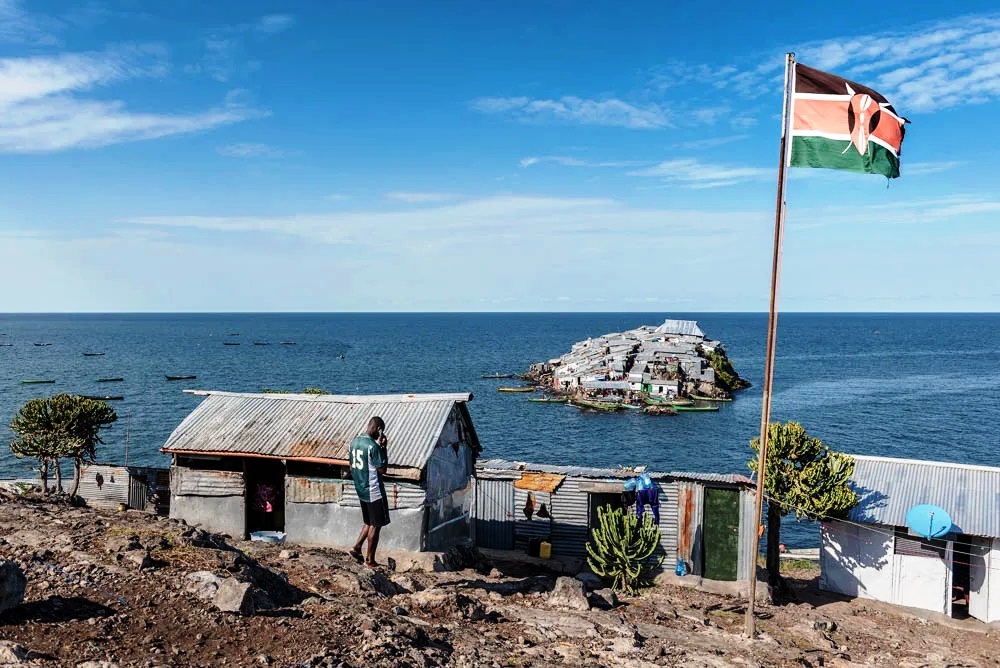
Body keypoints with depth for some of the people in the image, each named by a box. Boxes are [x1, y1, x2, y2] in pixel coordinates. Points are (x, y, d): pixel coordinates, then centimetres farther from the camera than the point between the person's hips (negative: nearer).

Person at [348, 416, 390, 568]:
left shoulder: (354, 441, 5)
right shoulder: (373, 446, -21)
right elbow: (382, 469, -17)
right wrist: (384, 447, -13)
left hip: (361, 490, 8)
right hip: (374, 491, -8)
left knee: (369, 523, 22)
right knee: (375, 525, 3)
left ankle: (357, 547, 15)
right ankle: (370, 560, 9)